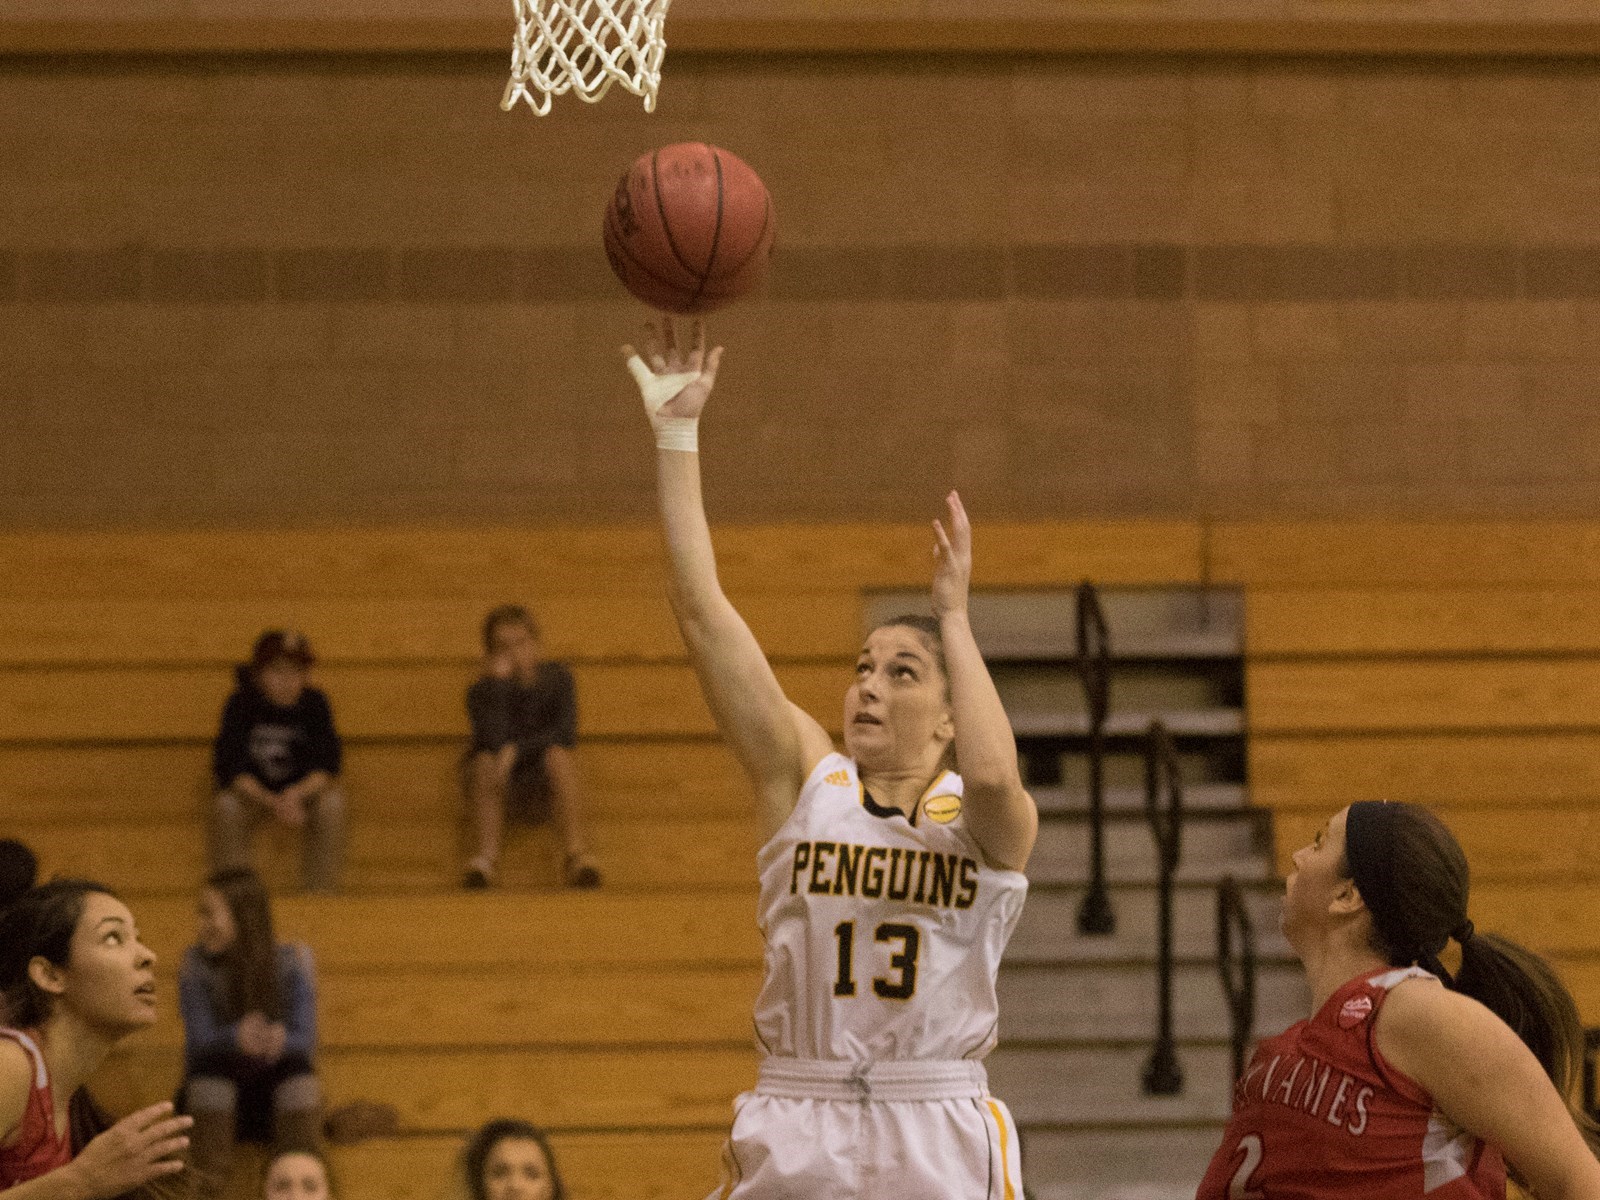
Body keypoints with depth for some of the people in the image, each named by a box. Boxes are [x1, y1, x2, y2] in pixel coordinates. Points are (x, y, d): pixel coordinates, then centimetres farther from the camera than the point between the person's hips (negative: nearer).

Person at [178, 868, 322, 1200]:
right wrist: (236, 1038, -40)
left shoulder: (292, 958, -7)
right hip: (217, 1098, 0)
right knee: (212, 1059, -30)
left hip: (280, 1097, 0)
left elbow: (305, 1041, -15)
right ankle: (210, 1172, -34)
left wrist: (280, 1040, -39)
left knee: (295, 1060, -30)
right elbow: (199, 1041, -18)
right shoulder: (197, 962, -8)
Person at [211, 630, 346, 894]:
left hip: (305, 788, 1)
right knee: (227, 808, -32)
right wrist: (273, 802, -36)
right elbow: (231, 768, -22)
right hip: (251, 790, -1)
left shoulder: (315, 703, -13)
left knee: (331, 805, -30)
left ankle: (321, 893, -21)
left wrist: (296, 795, -36)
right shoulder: (242, 704, -16)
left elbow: (327, 766, -16)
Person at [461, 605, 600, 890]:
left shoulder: (557, 678, 3)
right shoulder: (481, 692, -2)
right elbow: (493, 741, -20)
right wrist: (498, 682, -22)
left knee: (557, 754, -31)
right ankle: (485, 855, -51)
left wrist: (516, 751, -23)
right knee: (484, 760, -31)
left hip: (546, 793, 0)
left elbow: (565, 734, -12)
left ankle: (576, 854, -48)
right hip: (502, 792, 0)